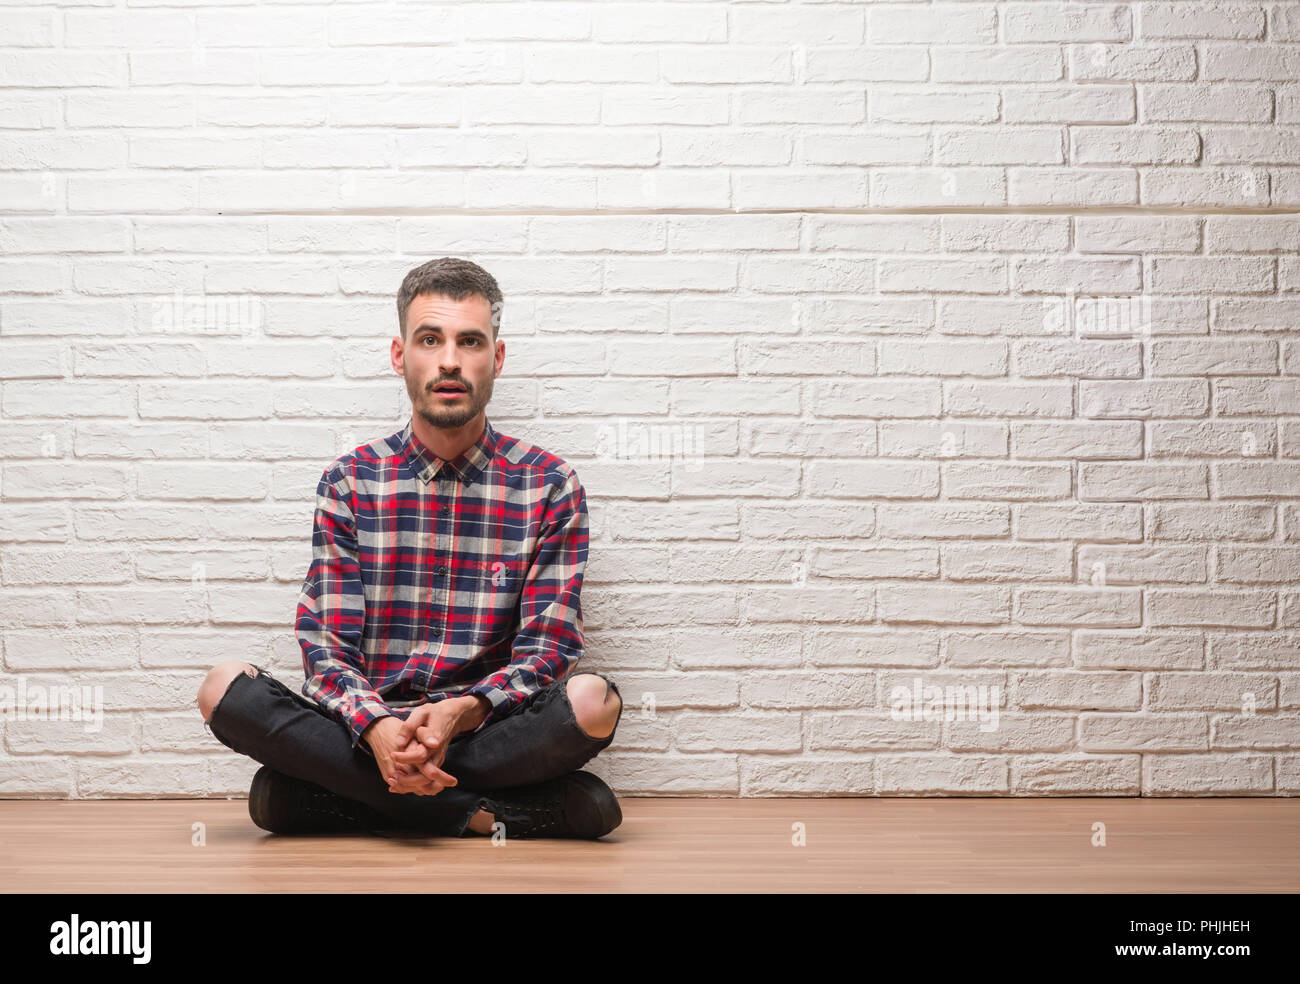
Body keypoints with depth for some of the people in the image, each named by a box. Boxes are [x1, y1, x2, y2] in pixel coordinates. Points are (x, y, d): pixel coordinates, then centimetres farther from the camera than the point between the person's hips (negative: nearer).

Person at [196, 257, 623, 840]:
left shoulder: (549, 486, 3)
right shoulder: (349, 482, 7)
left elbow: (548, 649, -3)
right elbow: (327, 644, 0)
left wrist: (458, 713, -23)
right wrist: (376, 727, -23)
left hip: (492, 733, -2)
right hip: (363, 736, 2)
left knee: (593, 700, -32)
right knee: (225, 689, -25)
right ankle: (481, 812, -23)